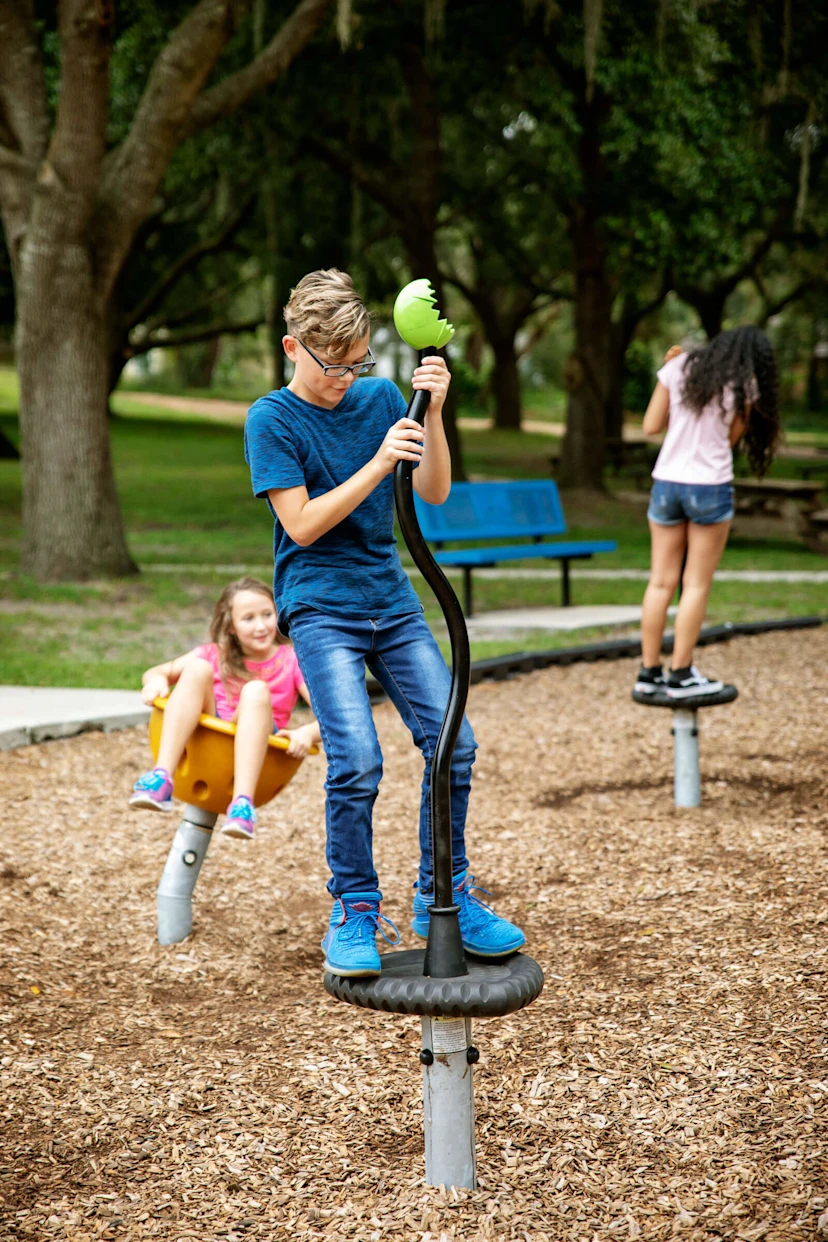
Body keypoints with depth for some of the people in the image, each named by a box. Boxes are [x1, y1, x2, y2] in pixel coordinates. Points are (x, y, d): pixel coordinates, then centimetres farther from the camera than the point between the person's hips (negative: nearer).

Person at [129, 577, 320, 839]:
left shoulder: (291, 661, 3)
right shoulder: (214, 656, 9)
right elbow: (153, 673, 11)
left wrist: (307, 733, -27)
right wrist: (156, 680, -14)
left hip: (253, 749, -2)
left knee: (256, 691, -30)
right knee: (197, 669, -21)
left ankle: (243, 801, -45)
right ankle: (161, 778, -37)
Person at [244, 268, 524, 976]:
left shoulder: (382, 398, 7)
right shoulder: (272, 420, -5)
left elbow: (435, 492, 2)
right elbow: (302, 524, -13)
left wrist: (434, 413, -12)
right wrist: (378, 465, -20)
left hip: (392, 598, 5)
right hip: (320, 607, -4)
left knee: (454, 741, -5)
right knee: (357, 761, -17)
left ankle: (442, 897, 12)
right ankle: (355, 911, 1)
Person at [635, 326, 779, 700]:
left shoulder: (679, 367, 4)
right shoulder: (744, 384, -1)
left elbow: (651, 426, 7)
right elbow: (732, 438, 4)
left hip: (666, 483, 3)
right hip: (711, 486, -3)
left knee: (661, 582, 8)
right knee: (697, 585, 3)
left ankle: (649, 671, 9)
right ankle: (681, 675, 3)